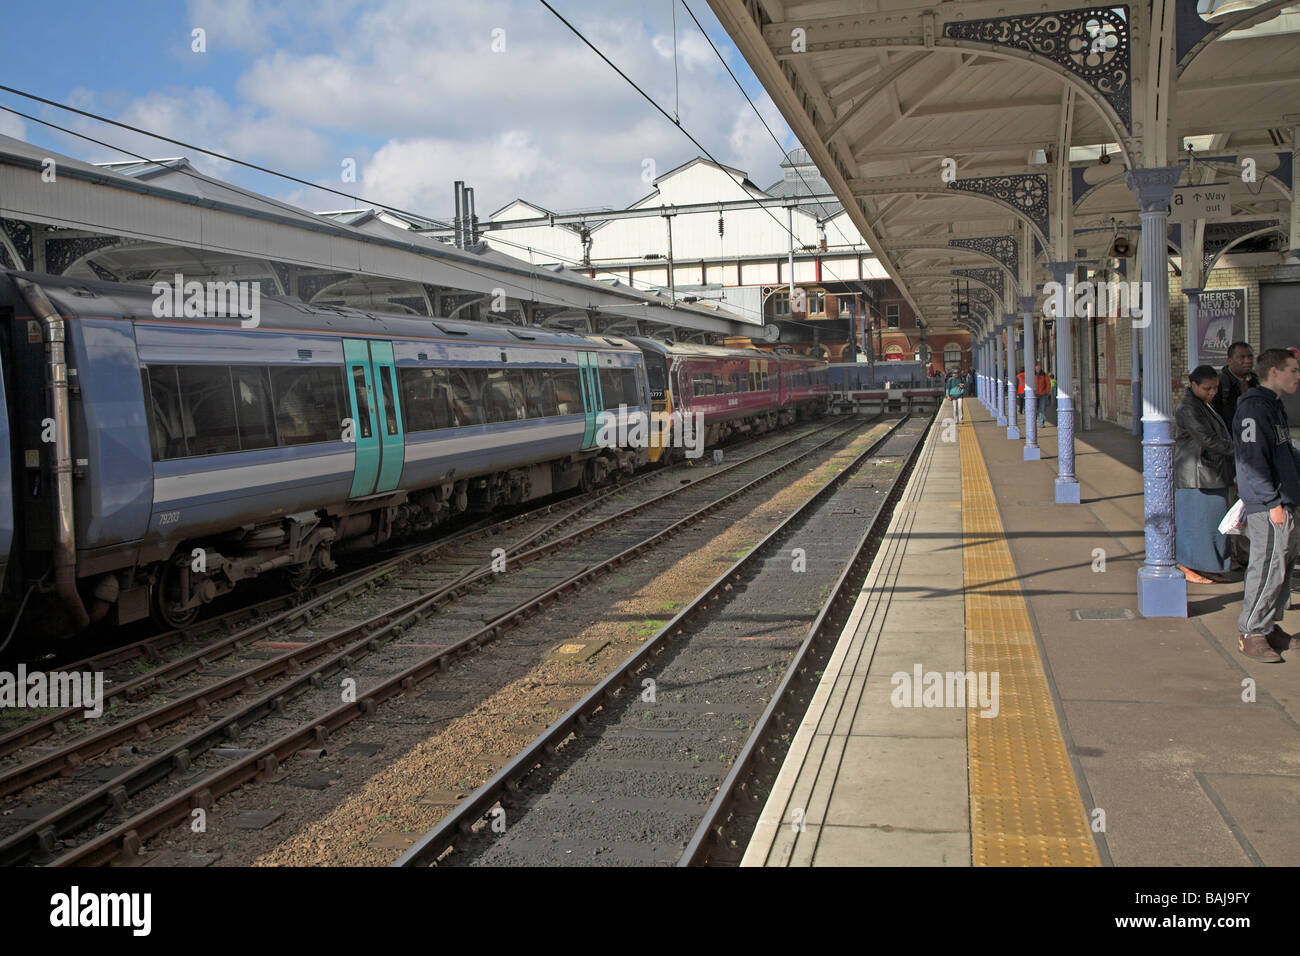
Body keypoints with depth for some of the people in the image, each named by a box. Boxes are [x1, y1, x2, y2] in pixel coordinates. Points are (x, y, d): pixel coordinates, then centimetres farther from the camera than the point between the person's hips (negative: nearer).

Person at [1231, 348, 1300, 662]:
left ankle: (1270, 627, 23)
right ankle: (1252, 633, 1)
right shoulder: (1255, 408, -15)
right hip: (1269, 506, -10)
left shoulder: (1274, 405, 17)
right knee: (1269, 568, -7)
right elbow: (1253, 460, -21)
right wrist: (1273, 502, -21)